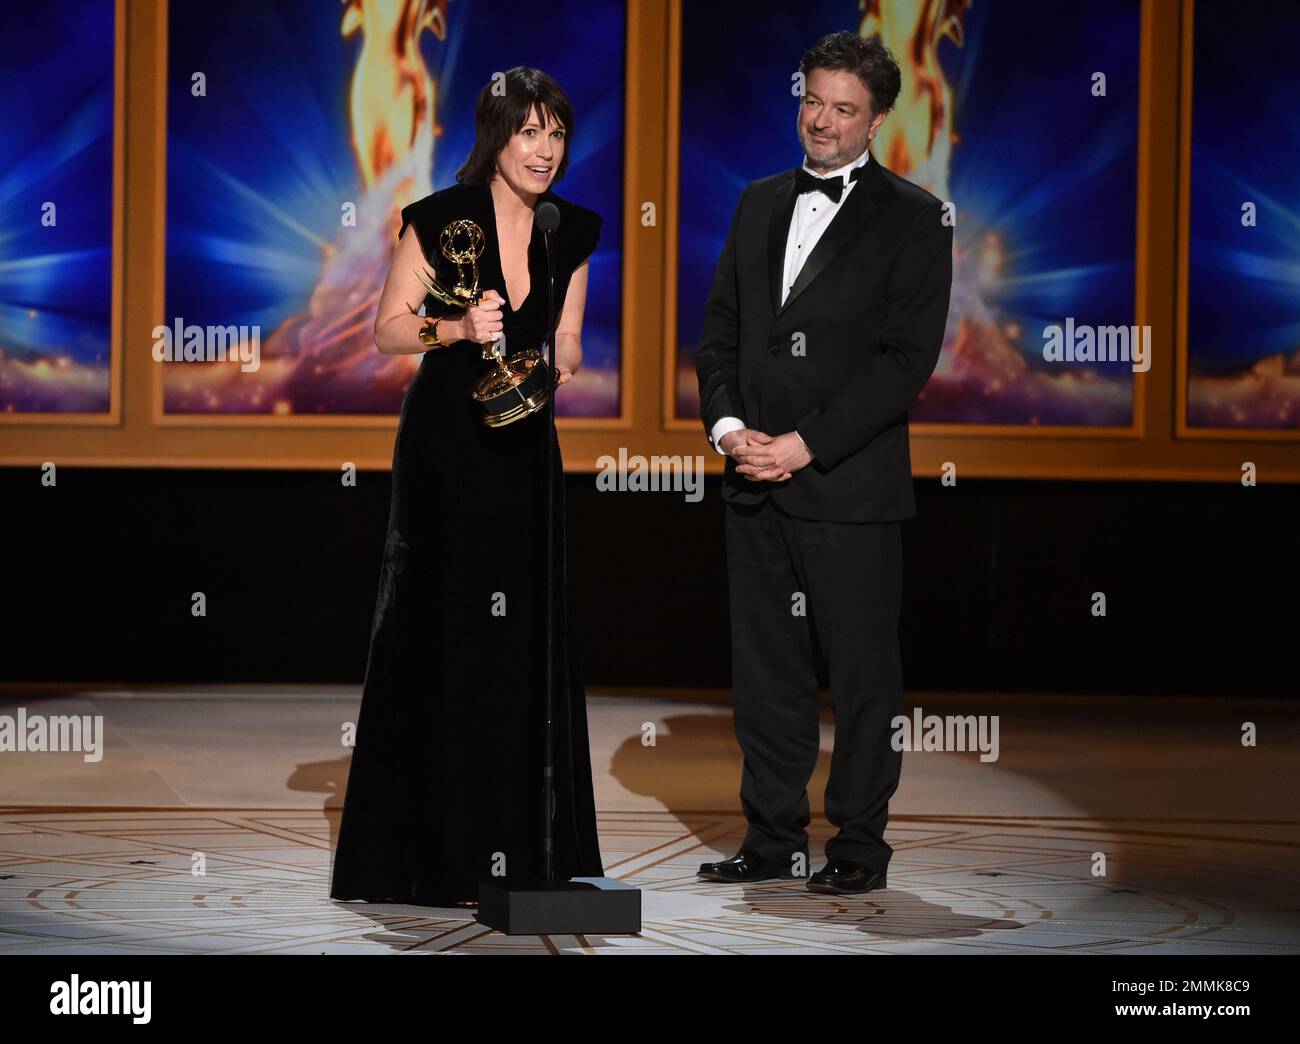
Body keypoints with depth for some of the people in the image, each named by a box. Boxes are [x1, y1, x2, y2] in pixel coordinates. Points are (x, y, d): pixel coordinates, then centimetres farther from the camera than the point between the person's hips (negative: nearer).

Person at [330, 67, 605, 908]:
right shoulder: (439, 220, -6)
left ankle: (525, 843, 9)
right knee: (442, 632, -4)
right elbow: (389, 331, -3)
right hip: (445, 441, -4)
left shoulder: (573, 233, 6)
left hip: (525, 445, 4)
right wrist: (457, 329, -20)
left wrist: (556, 365, -11)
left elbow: (567, 345, 11)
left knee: (527, 639, 3)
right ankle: (437, 852, 1)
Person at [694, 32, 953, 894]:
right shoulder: (761, 204, 15)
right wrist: (727, 424, -3)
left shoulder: (912, 218, -3)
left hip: (851, 488, -5)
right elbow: (721, 328, 15)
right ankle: (773, 839, 17)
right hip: (755, 483, 5)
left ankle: (860, 846, 10)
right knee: (766, 670, 9)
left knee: (863, 674, 1)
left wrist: (805, 445, -14)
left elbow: (907, 359, -10)